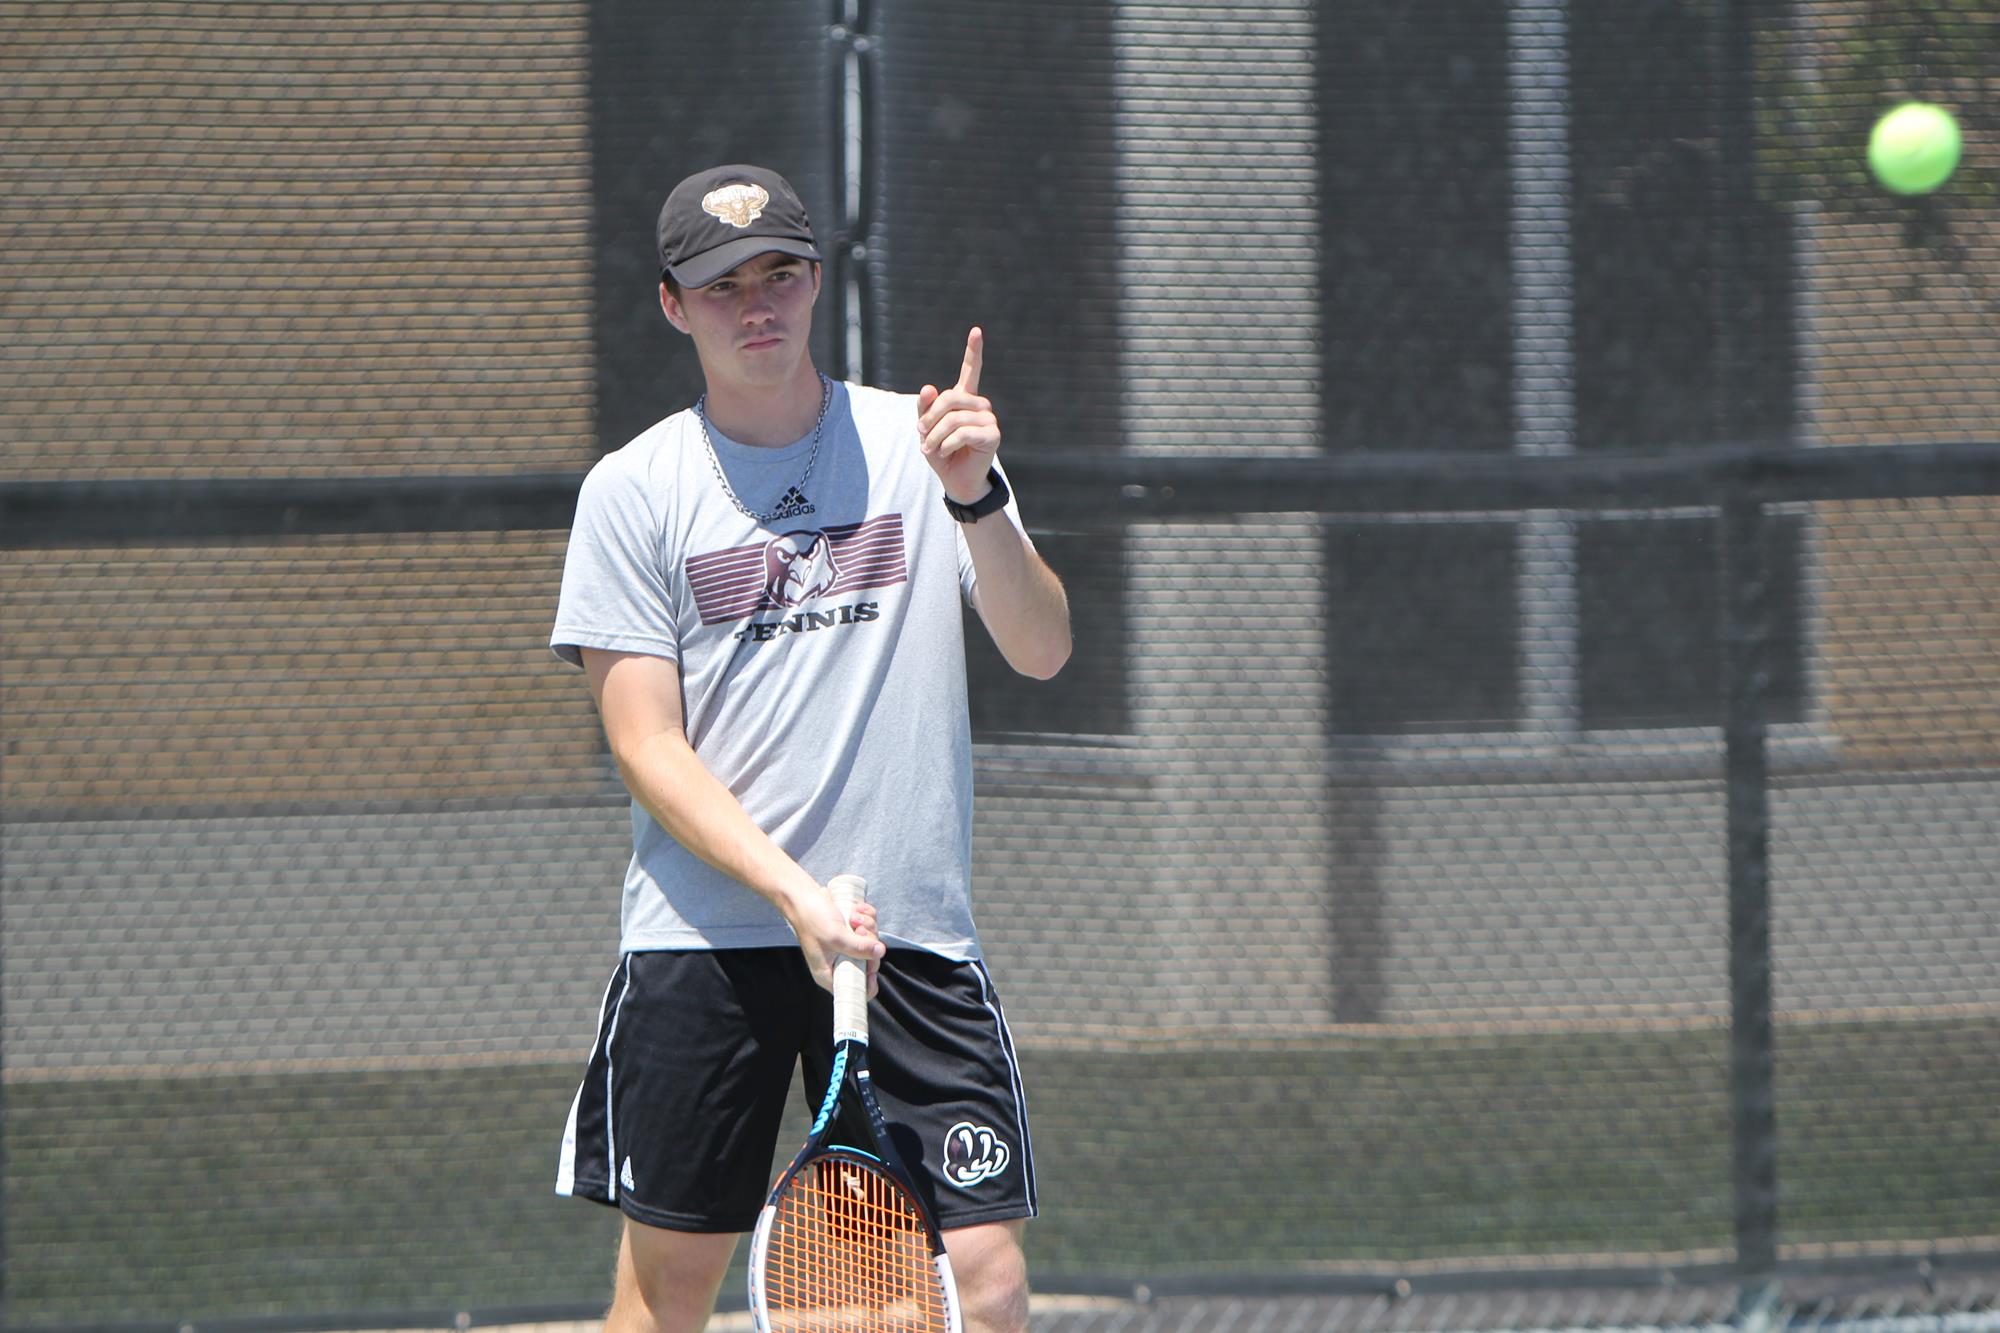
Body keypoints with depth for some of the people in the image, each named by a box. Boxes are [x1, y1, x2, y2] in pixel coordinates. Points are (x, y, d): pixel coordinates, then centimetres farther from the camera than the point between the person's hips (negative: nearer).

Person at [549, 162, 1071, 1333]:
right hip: (705, 933, -1)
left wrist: (975, 498, -19)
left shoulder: (916, 446, 7)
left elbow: (1042, 649, -2)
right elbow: (648, 750, -3)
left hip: (914, 931, 1)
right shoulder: (633, 491, 2)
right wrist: (794, 892, -16)